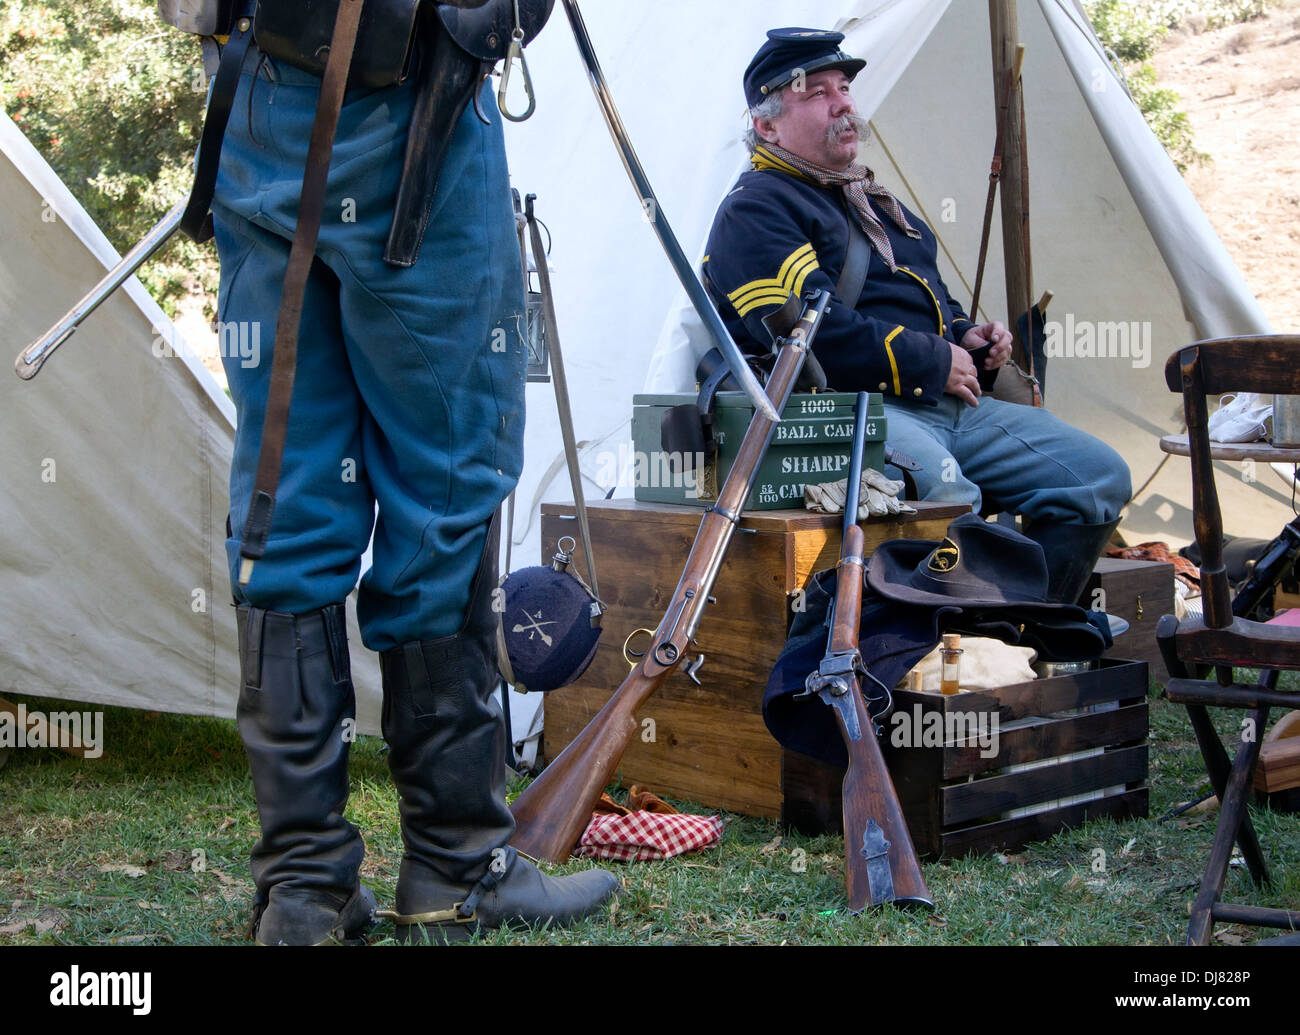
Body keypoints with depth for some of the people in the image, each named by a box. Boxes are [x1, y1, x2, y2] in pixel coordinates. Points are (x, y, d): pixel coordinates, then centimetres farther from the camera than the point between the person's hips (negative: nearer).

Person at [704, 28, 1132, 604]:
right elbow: (810, 329, -16)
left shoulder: (873, 201, 29)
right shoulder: (753, 213, -1)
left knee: (1099, 477, -4)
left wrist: (965, 336, 17)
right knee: (943, 492, -40)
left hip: (951, 405, 9)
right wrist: (933, 362, -10)